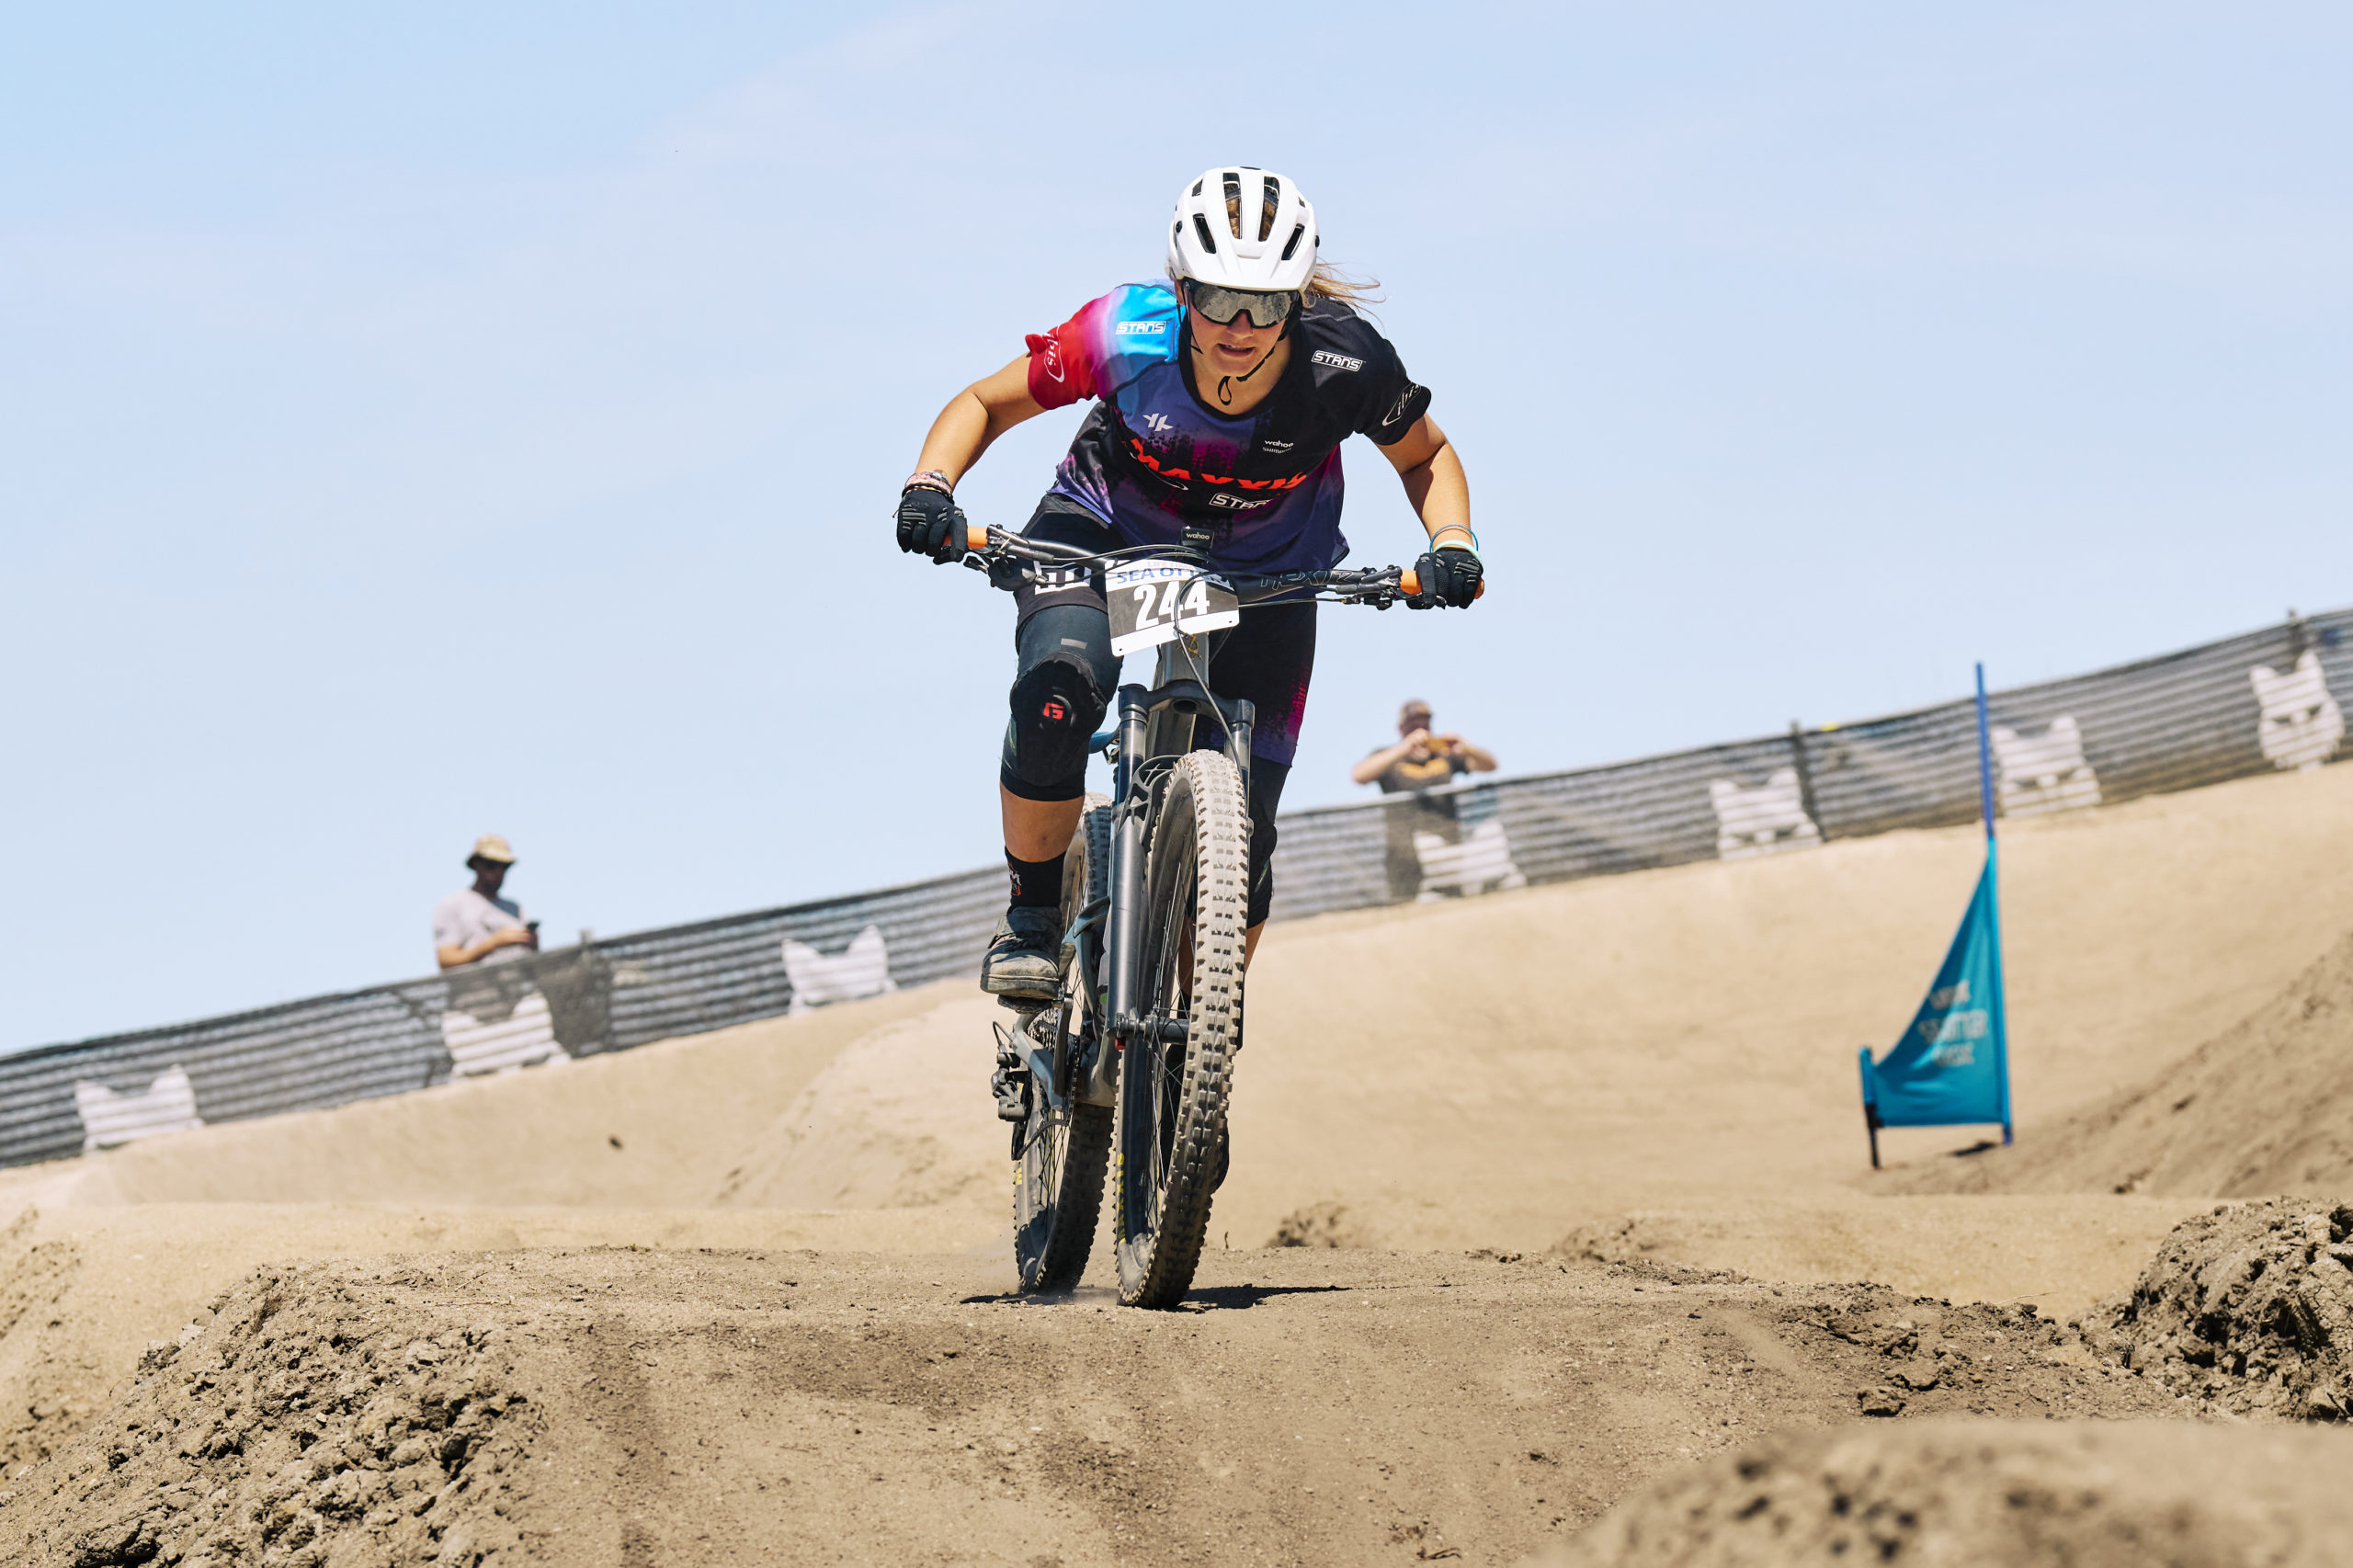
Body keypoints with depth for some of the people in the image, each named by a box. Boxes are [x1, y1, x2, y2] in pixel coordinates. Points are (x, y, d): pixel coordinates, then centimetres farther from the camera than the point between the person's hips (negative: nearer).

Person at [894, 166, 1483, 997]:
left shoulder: (1345, 363, -29)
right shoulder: (1124, 337, -30)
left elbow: (1426, 458, -7)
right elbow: (984, 404, -14)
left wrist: (1451, 544, -26)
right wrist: (929, 487, -32)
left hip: (1262, 576, 1)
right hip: (1106, 533, -1)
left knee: (1241, 835, -6)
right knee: (1056, 693, -33)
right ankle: (1031, 919, -11)